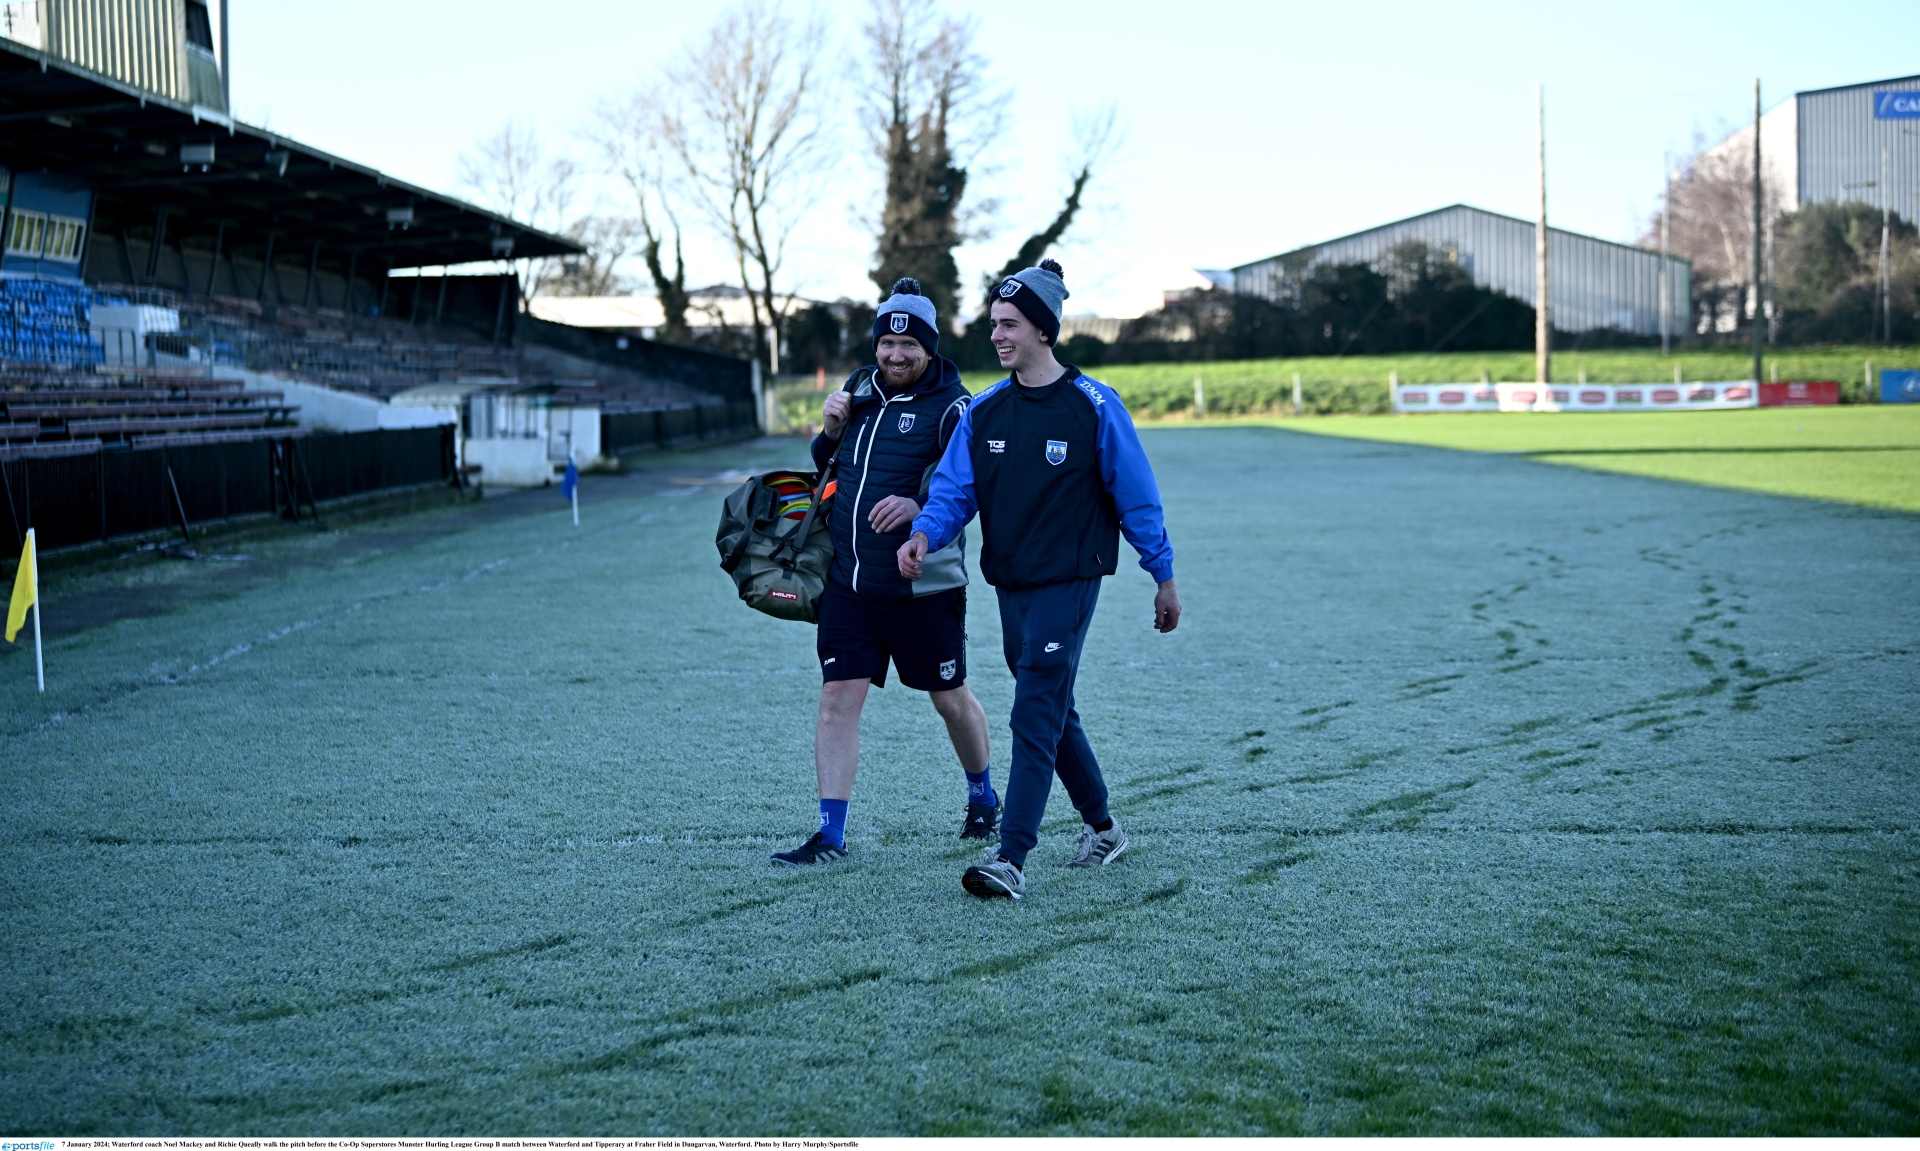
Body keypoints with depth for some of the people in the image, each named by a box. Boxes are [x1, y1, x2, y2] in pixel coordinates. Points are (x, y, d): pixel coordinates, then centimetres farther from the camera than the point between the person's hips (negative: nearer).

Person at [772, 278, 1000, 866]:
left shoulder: (951, 408, -9)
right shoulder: (859, 389, 10)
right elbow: (824, 467, 22)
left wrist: (921, 506, -35)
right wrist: (829, 431, 0)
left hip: (923, 587, -4)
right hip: (847, 581, 5)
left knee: (951, 699, 11)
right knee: (838, 697, -3)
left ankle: (983, 798, 36)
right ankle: (831, 834, 0)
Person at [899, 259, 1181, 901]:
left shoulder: (1093, 407, -8)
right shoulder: (983, 412, 7)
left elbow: (1135, 497, -3)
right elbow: (953, 489, 2)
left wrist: (1164, 577, 0)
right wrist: (925, 534, -19)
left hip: (1068, 583, -6)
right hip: (1010, 584, 6)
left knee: (1035, 716, -14)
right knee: (1053, 714, 16)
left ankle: (1011, 859, -16)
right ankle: (1101, 827, 34)